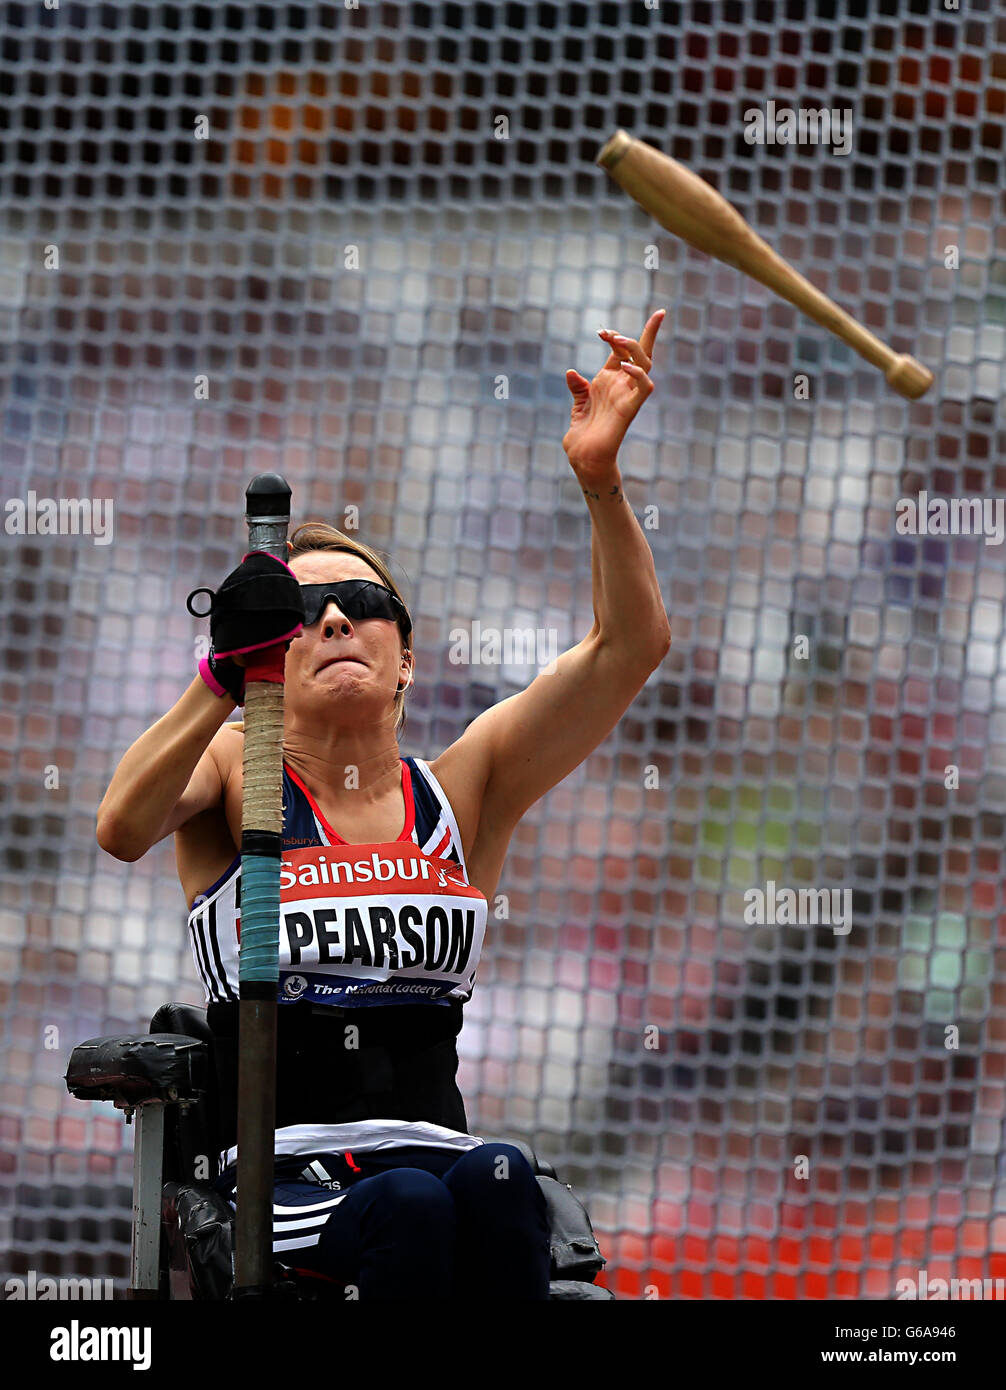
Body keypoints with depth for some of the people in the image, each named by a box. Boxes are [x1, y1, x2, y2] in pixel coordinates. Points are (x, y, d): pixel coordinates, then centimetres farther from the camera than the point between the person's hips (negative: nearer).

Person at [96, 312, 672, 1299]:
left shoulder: (464, 790, 14)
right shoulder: (235, 778, 8)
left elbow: (630, 645, 4)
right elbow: (123, 829, -16)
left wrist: (600, 481, -11)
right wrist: (222, 679, -32)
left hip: (432, 1147, 2)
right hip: (281, 1174, -2)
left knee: (495, 1184, -34)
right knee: (409, 1206, -36)